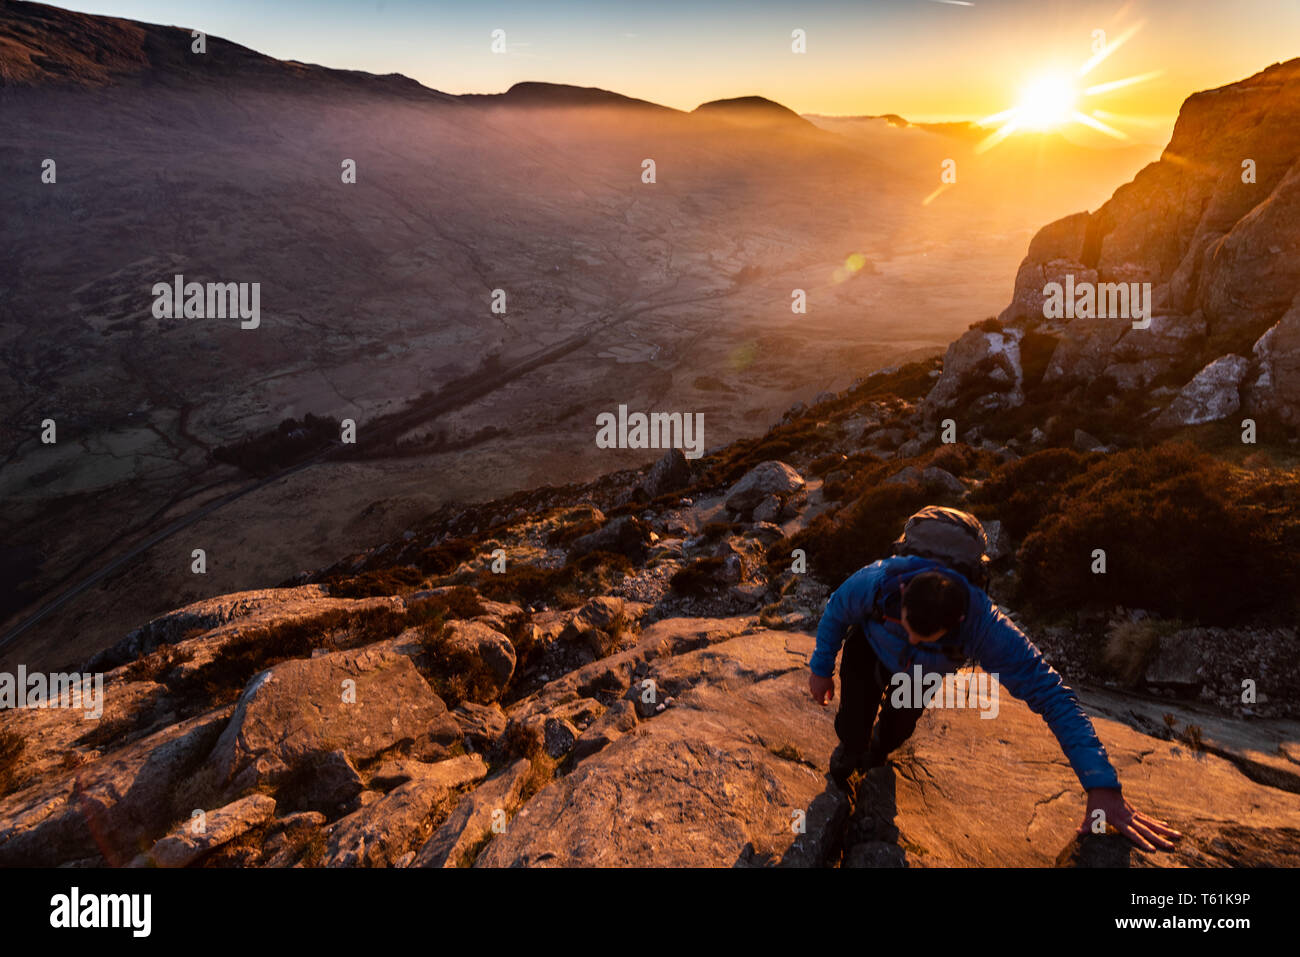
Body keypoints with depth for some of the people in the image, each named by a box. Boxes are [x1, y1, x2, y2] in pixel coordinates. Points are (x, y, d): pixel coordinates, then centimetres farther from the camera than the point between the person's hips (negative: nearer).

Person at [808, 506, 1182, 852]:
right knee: (854, 733, -7)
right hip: (870, 646, -1)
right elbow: (835, 612, -21)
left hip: (925, 670, 1)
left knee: (899, 725, 16)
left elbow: (1052, 696, -41)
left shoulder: (985, 626, -45)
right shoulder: (875, 582, -46)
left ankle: (878, 750, 55)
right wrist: (821, 668, -6)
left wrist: (1102, 787, -47)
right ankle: (849, 751, 32)